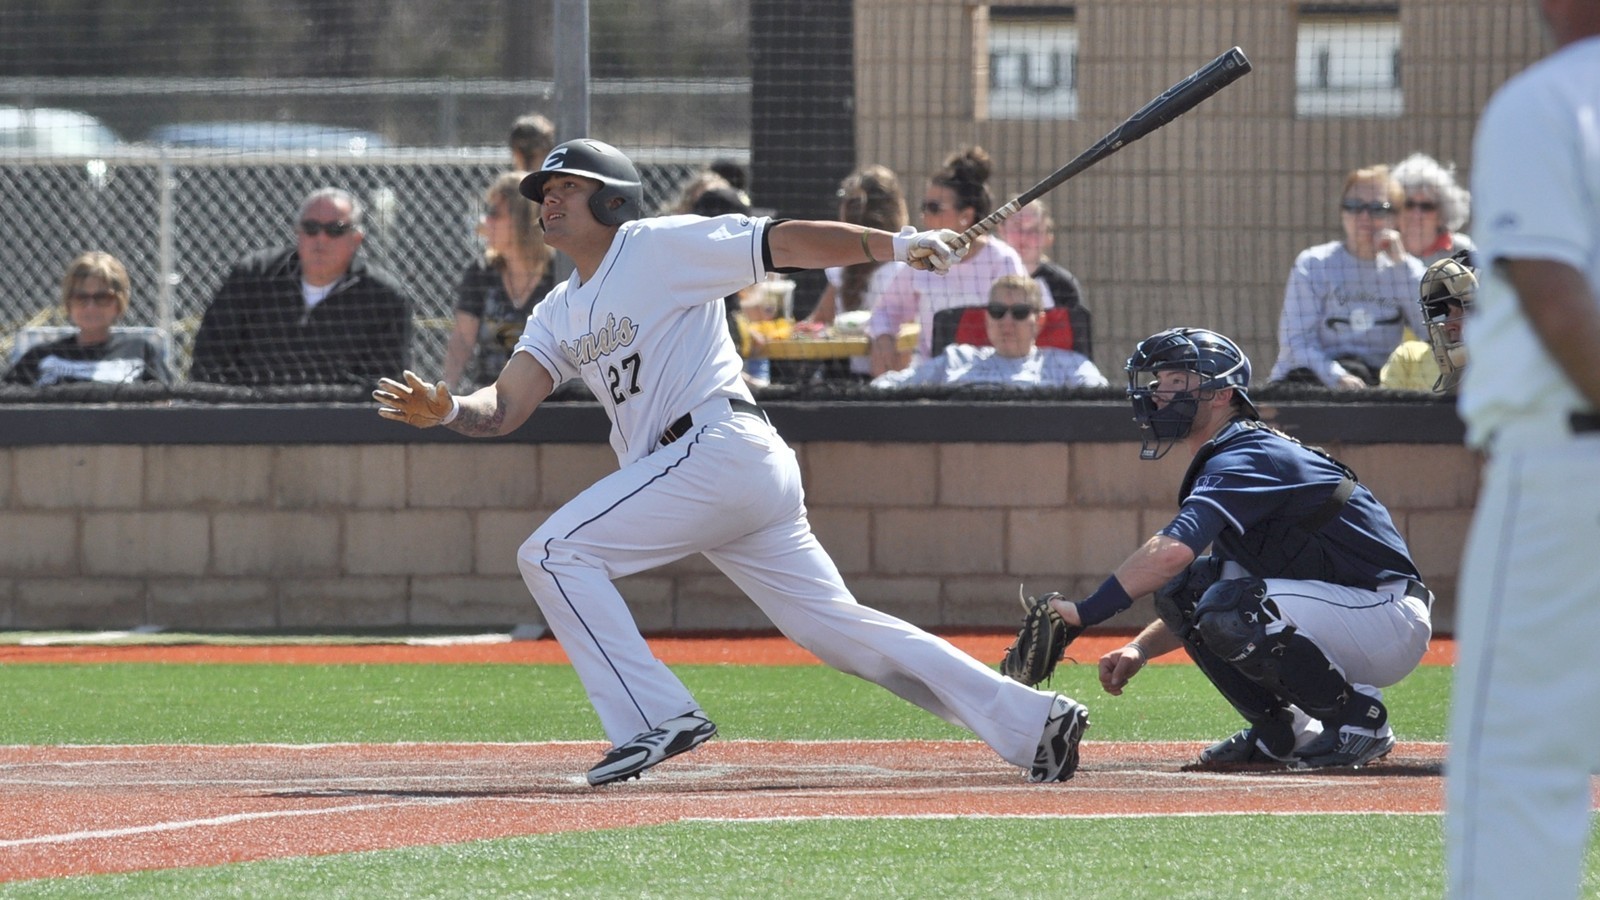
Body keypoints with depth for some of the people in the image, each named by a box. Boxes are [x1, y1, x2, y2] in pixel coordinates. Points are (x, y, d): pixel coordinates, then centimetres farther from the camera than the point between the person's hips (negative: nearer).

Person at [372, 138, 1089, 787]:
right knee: (836, 629, 6)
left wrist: (896, 246, -19)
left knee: (554, 551, -12)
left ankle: (656, 717, -15)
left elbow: (788, 243, -7)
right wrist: (446, 411, -11)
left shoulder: (660, 247, 0)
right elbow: (504, 407, 12)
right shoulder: (560, 314, 22)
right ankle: (1029, 721, 5)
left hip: (720, 446, -9)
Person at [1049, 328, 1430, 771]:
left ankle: (1360, 719, -10)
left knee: (1231, 609, -29)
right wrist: (1140, 649, 2)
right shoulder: (1222, 463, 14)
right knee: (1182, 585, 1)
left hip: (1392, 619, -9)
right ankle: (1280, 733, 9)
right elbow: (1196, 601, 18)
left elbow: (1172, 549, -34)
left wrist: (1083, 612, -34)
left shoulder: (1248, 457, -18)